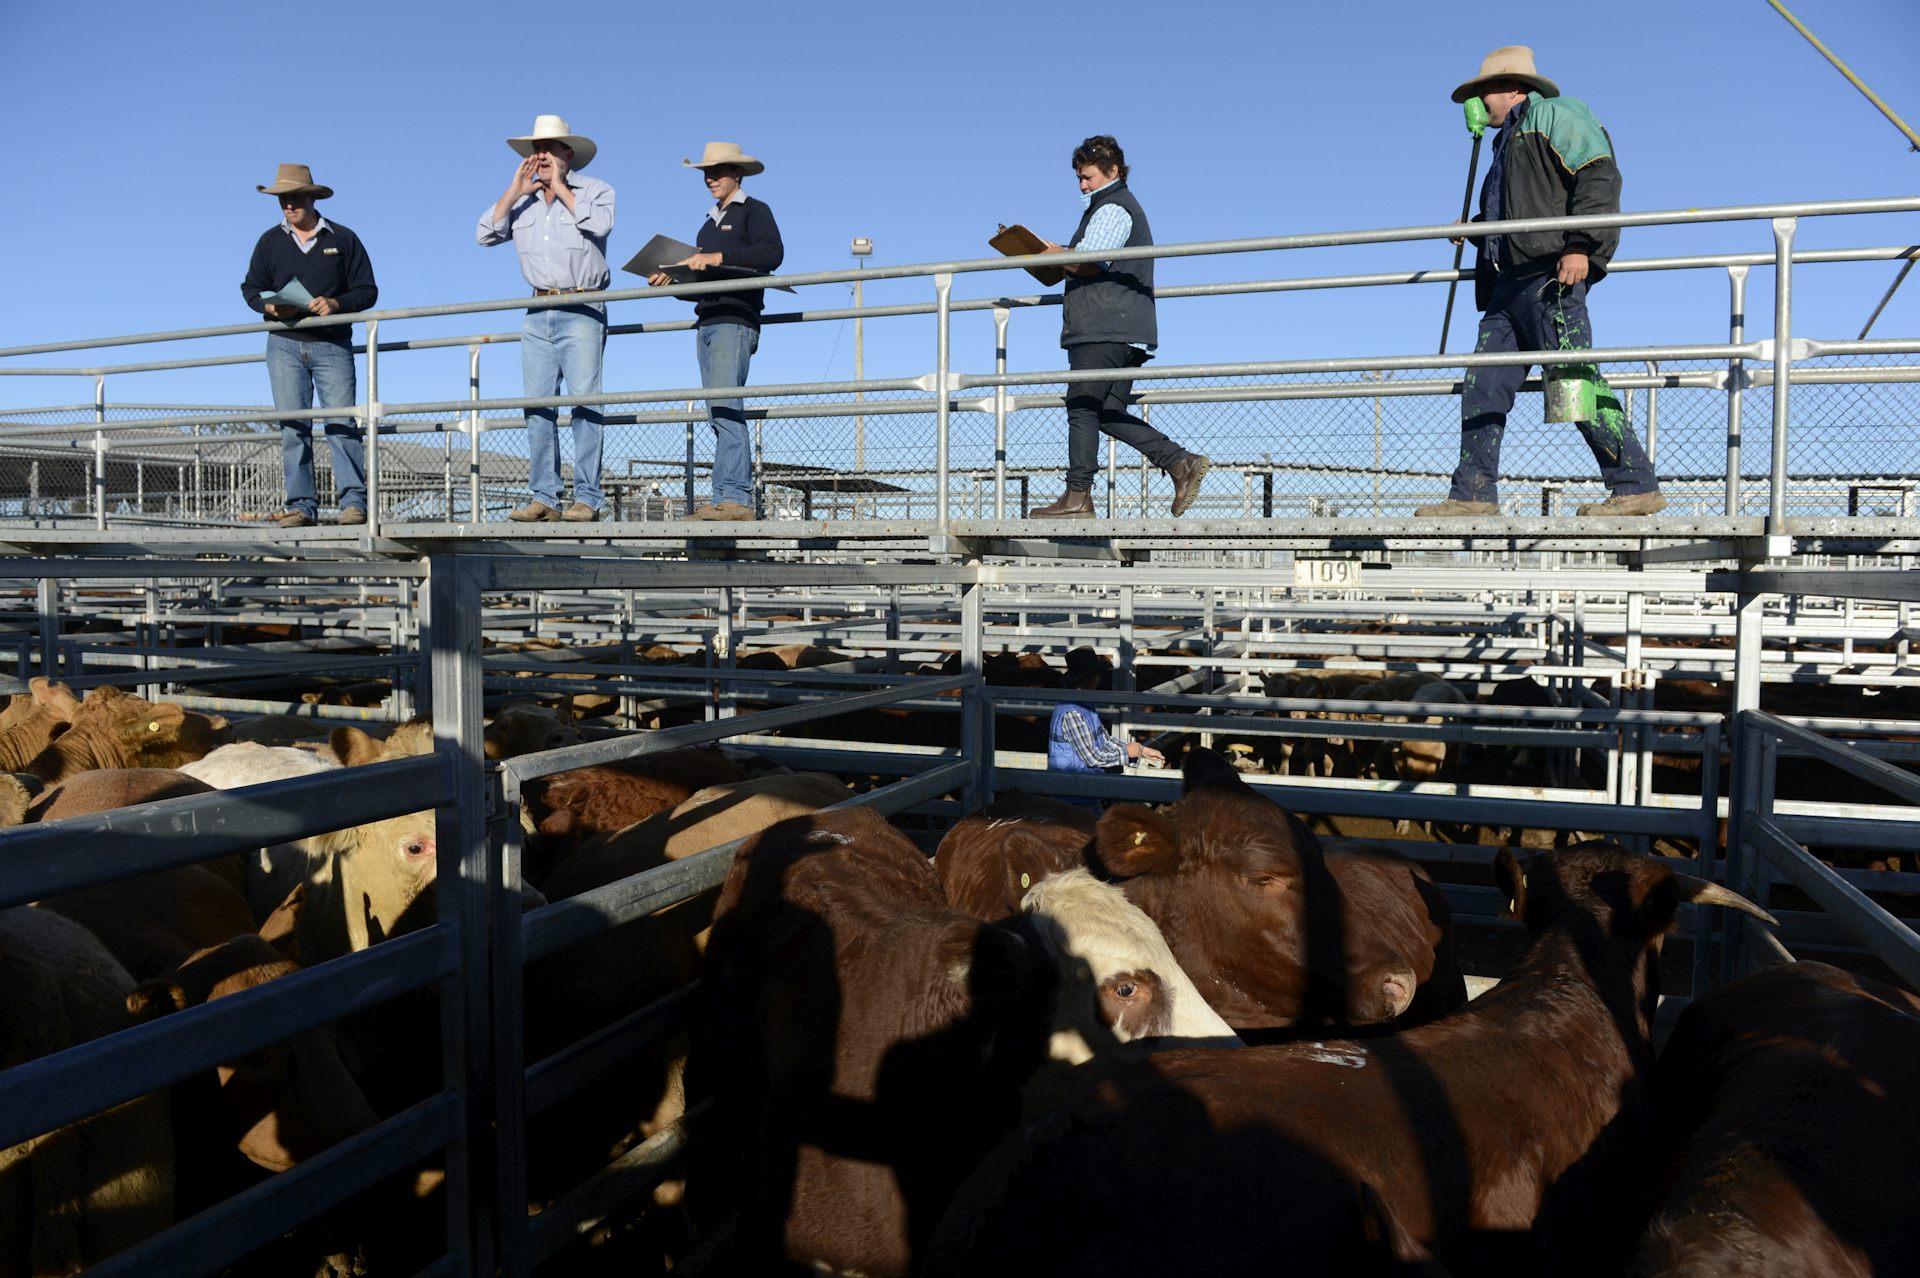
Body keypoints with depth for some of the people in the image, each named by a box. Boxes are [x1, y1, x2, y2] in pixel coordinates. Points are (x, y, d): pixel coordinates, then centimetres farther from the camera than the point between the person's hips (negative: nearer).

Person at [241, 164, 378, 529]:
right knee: (292, 426, -1)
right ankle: (301, 505, 0)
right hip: (284, 345, 3)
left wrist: (337, 303, -13)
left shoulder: (343, 239, 7)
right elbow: (250, 288, 17)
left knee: (342, 422, -10)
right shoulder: (270, 242, 14)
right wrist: (270, 306, -5)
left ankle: (354, 502, -11)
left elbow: (367, 290, 5)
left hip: (332, 345, -3)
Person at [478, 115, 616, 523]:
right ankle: (543, 498, 3)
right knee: (537, 406, 1)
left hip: (581, 311, -5)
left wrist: (561, 188, -7)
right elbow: (486, 234, 9)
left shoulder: (595, 190, 5)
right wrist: (515, 192, 2)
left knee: (584, 403, -10)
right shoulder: (522, 200, 19)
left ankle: (588, 498, -10)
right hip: (538, 313, 5)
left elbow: (600, 224, -16)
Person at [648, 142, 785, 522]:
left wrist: (719, 257, -21)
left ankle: (736, 498, -23)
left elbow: (772, 253, -16)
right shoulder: (709, 223, 27)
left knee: (725, 405, -19)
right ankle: (725, 500, 0)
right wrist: (671, 279, 9)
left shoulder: (754, 211, 4)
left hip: (735, 321, -8)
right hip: (706, 322, 8)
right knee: (719, 414, 2)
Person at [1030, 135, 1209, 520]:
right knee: (1110, 414, 7)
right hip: (1124, 331, 10)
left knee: (1082, 407, -10)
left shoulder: (1112, 209, -4)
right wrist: (1062, 258, 15)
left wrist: (1052, 255, -1)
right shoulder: (1124, 207, 29)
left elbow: (1089, 262, -17)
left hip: (1103, 330, -10)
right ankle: (1182, 463, -1)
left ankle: (1078, 498, -11)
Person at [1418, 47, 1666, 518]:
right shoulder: (1509, 142, 32)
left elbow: (1599, 174, -9)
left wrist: (1580, 246, -20)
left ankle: (1637, 487, -12)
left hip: (1551, 273, -10)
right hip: (1510, 280, 10)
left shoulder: (1554, 115, 4)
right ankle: (1472, 494, 2)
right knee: (1483, 386, 2)